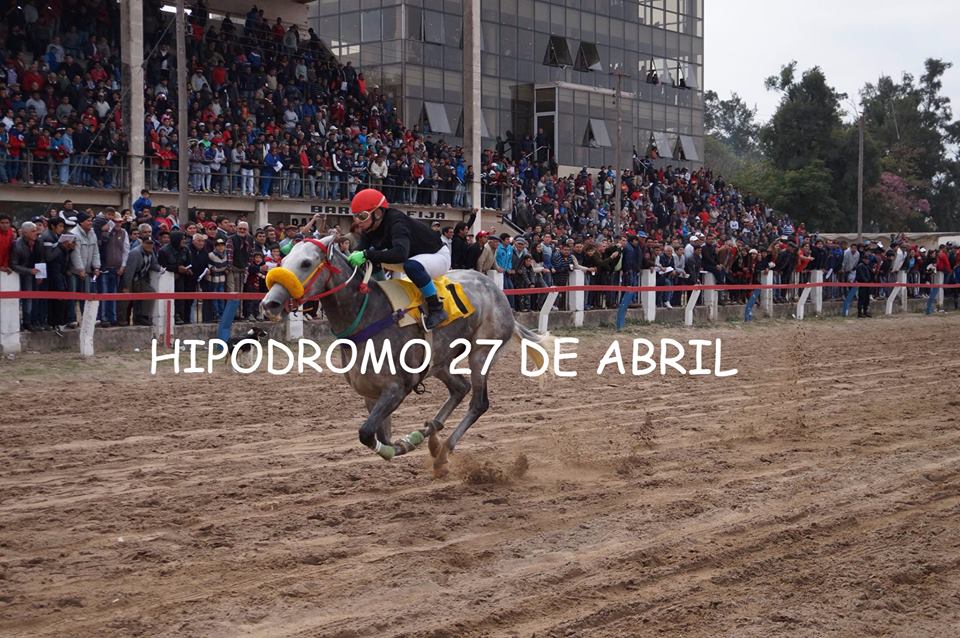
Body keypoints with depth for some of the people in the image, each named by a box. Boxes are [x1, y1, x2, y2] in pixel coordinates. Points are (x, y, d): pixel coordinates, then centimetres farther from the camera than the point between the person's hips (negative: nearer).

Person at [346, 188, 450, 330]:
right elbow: (360, 250, -9)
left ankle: (437, 309, -25)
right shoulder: (370, 229, -8)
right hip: (415, 256, 9)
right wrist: (353, 257, -33)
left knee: (412, 266, -40)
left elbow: (400, 253, -49)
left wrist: (366, 255, -51)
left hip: (438, 255, -9)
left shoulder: (396, 222, -33)